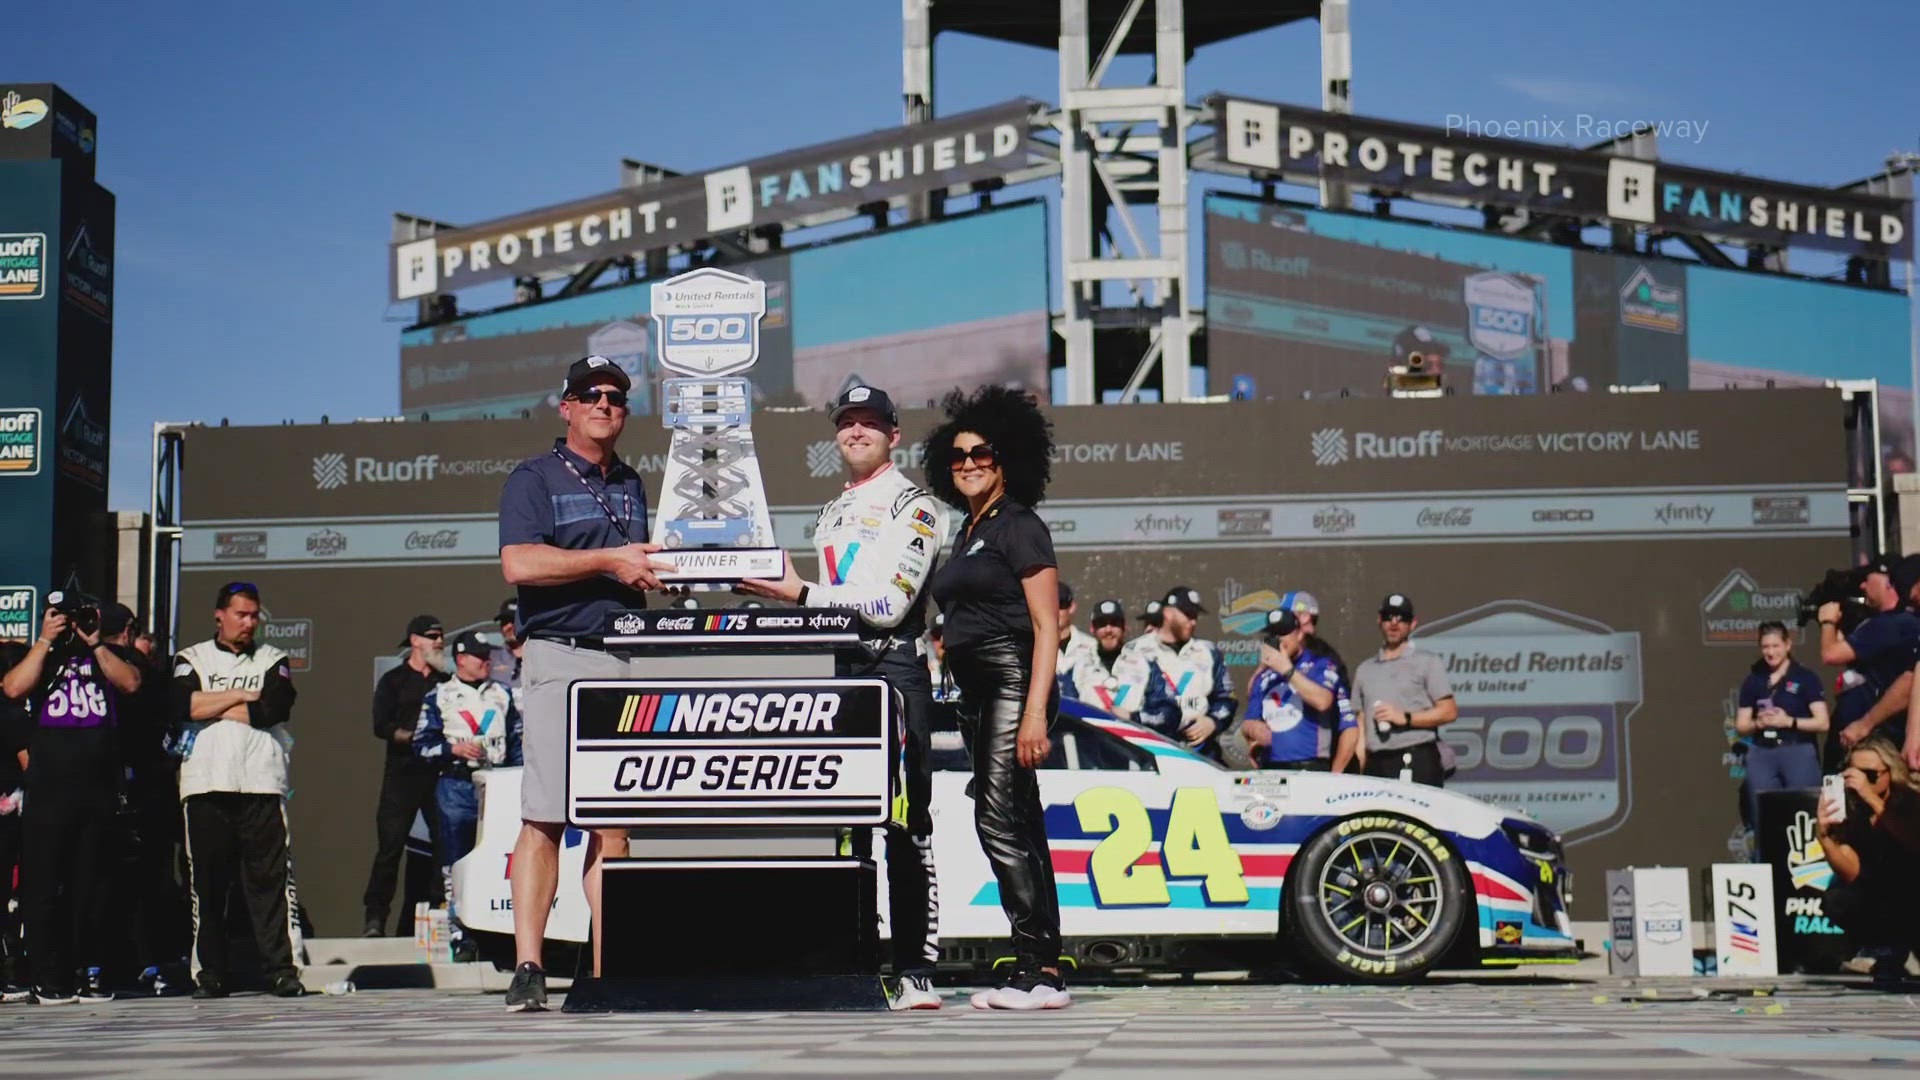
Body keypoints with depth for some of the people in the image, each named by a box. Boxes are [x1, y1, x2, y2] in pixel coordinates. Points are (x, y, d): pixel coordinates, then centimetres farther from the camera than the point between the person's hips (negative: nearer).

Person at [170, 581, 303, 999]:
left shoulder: (273, 661, 15)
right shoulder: (191, 659, 14)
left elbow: (274, 709, -5)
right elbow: (181, 705, -7)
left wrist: (212, 708, -2)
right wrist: (241, 696, -3)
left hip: (262, 784, 0)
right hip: (205, 784, 0)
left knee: (271, 876, -6)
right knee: (207, 882, 1)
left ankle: (282, 968, -7)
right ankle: (210, 974, 6)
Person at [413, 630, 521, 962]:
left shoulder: (503, 695, 15)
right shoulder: (439, 696, 7)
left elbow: (517, 743, 17)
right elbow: (422, 745, 2)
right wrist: (454, 749, -13)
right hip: (456, 787, -2)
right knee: (456, 867, -2)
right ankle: (461, 937, 1)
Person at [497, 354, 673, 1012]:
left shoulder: (631, 486, 22)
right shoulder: (534, 478, 2)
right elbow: (519, 564, -13)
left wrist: (664, 573, 12)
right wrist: (608, 561, -14)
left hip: (625, 661, 6)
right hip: (558, 657, -6)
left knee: (615, 823, 3)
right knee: (545, 818, -10)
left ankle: (605, 971, 4)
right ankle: (527, 969, -10)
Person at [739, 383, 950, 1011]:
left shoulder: (914, 506, -2)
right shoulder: (830, 513, 23)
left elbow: (888, 603, -13)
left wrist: (801, 595, -14)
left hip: (893, 668, -8)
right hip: (835, 669, 8)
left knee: (905, 821, -10)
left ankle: (917, 971, -10)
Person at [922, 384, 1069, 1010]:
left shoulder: (1019, 526, -6)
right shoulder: (967, 533, 20)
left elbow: (1047, 626, -13)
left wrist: (1035, 711, -22)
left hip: (1014, 682, -9)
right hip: (978, 693, 10)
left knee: (1000, 822, -17)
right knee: (1021, 828, 8)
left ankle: (1038, 968, -16)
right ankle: (1044, 972, 11)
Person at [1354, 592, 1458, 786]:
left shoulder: (1427, 663, 7)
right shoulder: (1365, 669, 21)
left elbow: (1449, 712, -1)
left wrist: (1405, 718, -10)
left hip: (1417, 762, -4)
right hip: (1376, 763, 4)